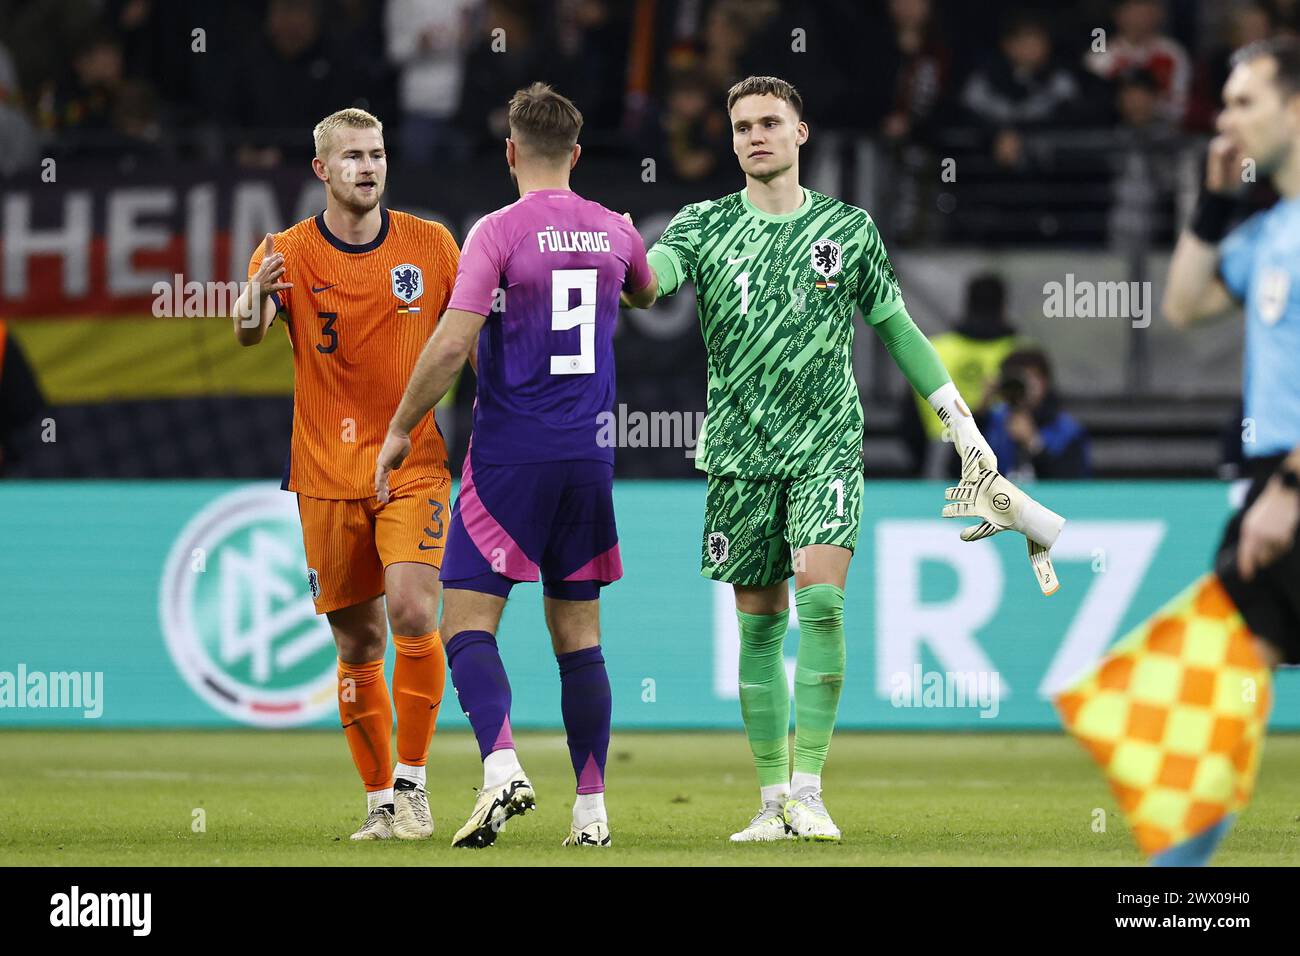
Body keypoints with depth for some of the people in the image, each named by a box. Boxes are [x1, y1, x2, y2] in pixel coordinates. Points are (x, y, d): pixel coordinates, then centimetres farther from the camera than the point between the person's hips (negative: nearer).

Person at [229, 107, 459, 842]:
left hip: (415, 463, 0)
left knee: (412, 611, -19)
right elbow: (249, 334, -18)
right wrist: (255, 303, -41)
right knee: (358, 644, 4)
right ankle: (380, 800, 16)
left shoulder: (431, 244, 2)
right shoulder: (289, 253, -2)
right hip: (328, 475, 1)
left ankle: (412, 781, -6)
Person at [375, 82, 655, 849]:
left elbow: (452, 344, -16)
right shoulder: (615, 233, 6)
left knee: (468, 621, -4)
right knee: (578, 635, 10)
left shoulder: (500, 232, -10)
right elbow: (645, 293, 29)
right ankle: (592, 809, 9)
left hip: (510, 455, -5)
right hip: (590, 455, 5)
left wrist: (401, 430, -6)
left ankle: (503, 766, -25)